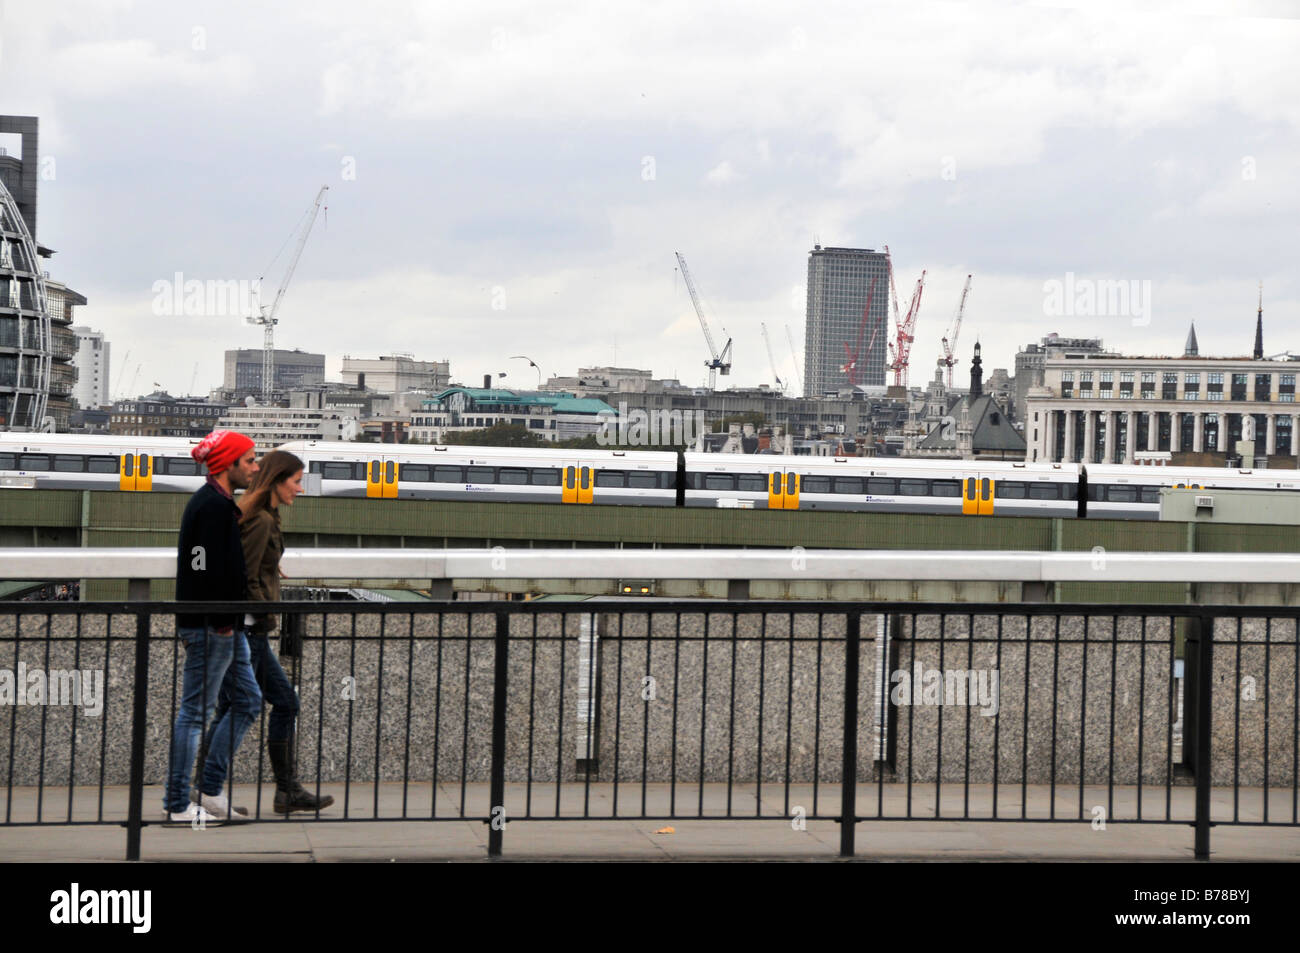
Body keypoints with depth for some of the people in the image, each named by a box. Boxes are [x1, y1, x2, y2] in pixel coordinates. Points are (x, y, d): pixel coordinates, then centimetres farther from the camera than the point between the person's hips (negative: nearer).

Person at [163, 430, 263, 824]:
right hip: (211, 627, -11)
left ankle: (210, 791, 18)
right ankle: (178, 805, 3)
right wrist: (223, 622, -20)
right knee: (196, 712, -4)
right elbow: (211, 570, -23)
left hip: (223, 624, 11)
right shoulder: (214, 506, -17)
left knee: (248, 700, 14)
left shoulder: (217, 502, 16)